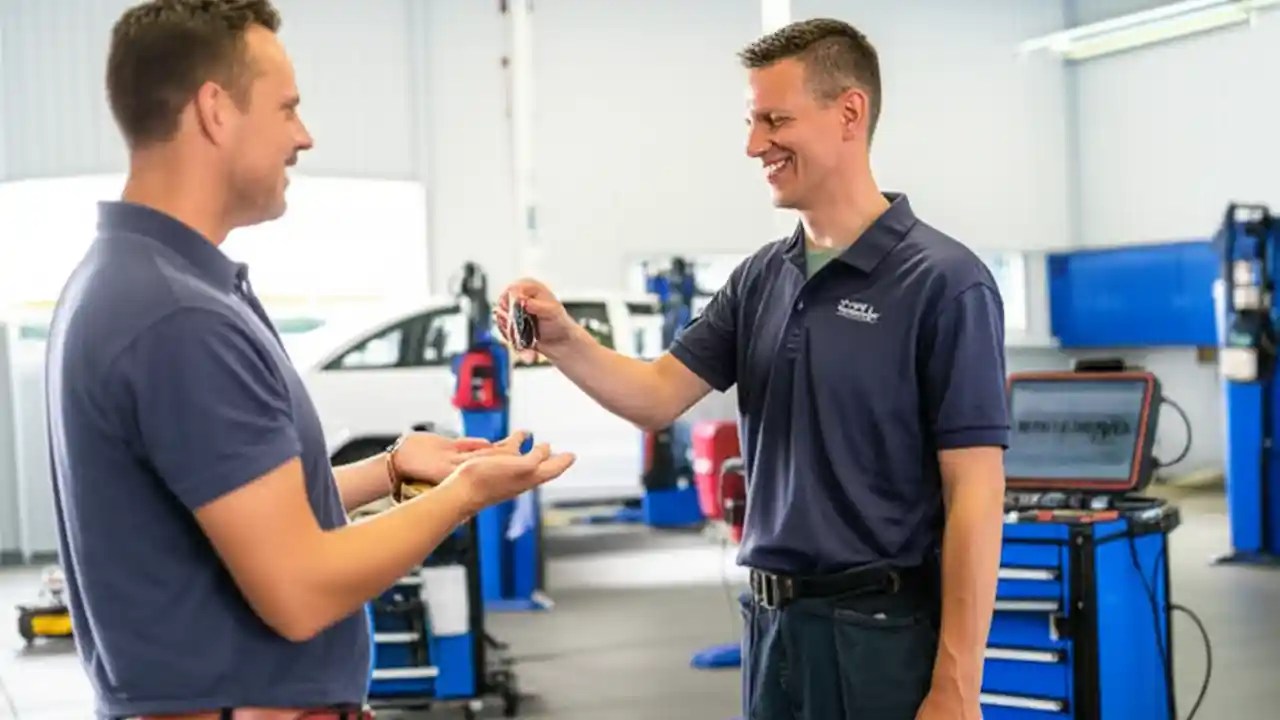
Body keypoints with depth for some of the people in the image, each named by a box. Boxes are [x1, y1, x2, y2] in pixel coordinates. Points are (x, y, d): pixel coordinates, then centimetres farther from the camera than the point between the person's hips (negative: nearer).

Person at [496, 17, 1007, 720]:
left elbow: (974, 496, -14)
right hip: (773, 623, 7)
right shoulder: (760, 278, 8)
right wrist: (563, 340, -13)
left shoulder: (942, 282, -12)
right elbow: (659, 394, 6)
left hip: (883, 631, -7)